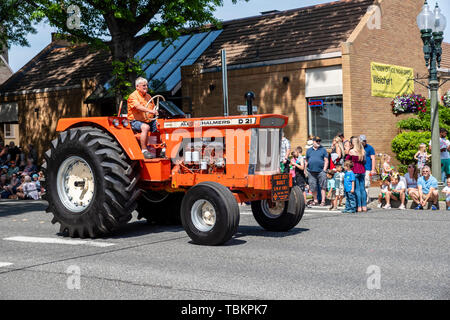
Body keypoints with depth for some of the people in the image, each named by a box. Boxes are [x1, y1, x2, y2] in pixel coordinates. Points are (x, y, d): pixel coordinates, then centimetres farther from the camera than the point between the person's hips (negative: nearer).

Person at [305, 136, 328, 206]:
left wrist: (324, 170, -6)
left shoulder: (323, 150, 8)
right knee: (313, 187, 4)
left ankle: (323, 201, -2)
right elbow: (306, 161, 18)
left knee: (322, 187, -4)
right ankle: (315, 200, 17)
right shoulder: (309, 150, 15)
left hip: (321, 171, -2)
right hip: (311, 172, 2)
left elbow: (326, 161, 4)